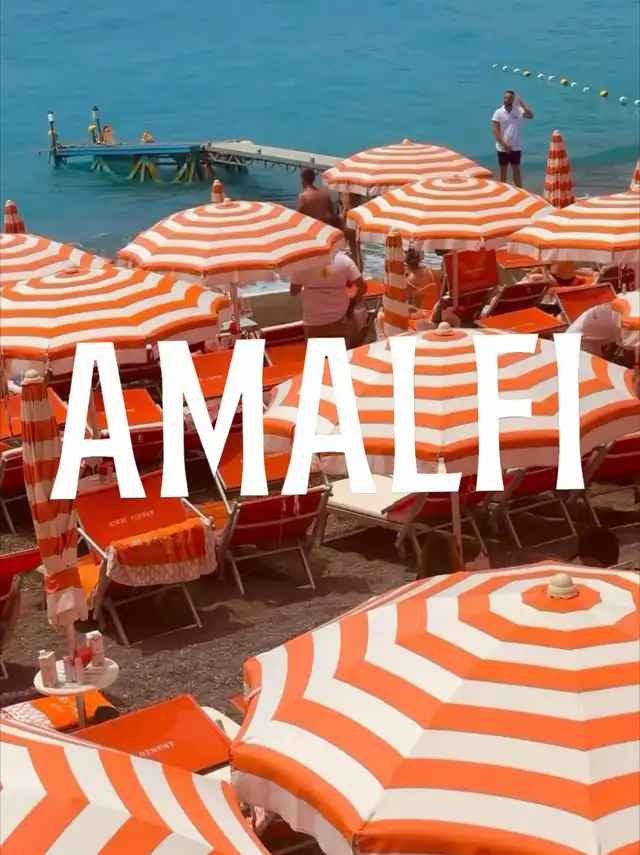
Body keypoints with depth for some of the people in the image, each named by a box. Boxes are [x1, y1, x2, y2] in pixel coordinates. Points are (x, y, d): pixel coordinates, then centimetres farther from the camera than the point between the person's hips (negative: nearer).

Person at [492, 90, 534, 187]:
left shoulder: (519, 111, -1)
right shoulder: (498, 113, -6)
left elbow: (531, 115, -15)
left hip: (516, 147, 1)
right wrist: (504, 144, -17)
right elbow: (496, 130, -9)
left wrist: (522, 104, -16)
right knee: (503, 170, 9)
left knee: (516, 169, 8)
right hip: (503, 148, -1)